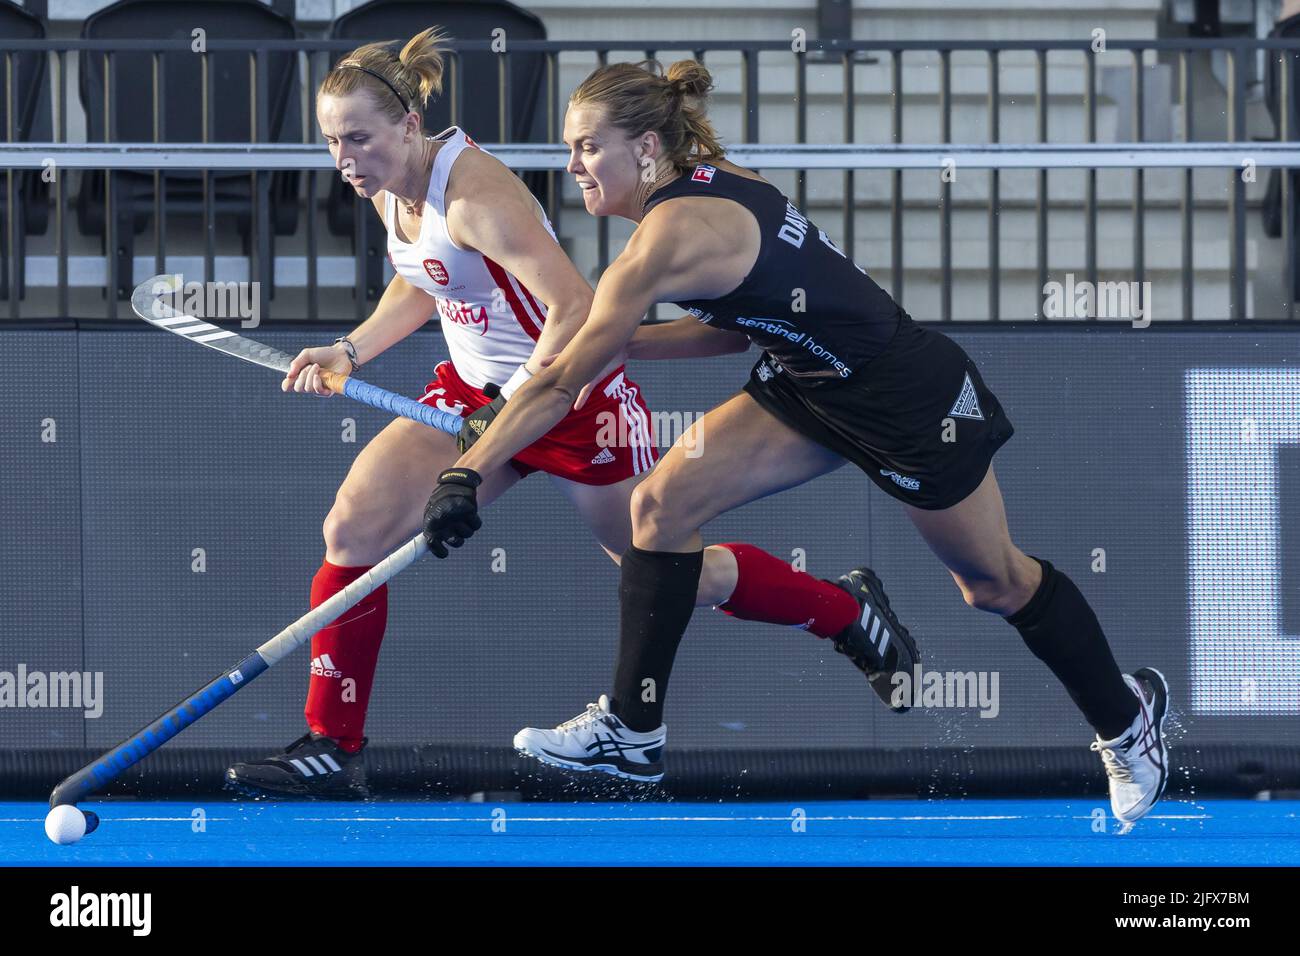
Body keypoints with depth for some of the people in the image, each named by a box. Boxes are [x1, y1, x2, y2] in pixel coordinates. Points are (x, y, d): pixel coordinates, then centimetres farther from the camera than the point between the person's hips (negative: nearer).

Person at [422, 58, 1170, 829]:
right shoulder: (709, 184, -4)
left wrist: (467, 474, -22)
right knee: (663, 503, -3)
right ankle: (633, 727, 6)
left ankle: (1127, 715, 33)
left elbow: (560, 385, -27)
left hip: (911, 392, -9)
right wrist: (623, 344, -1)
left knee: (996, 581, 10)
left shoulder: (671, 238, -30)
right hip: (813, 383, 9)